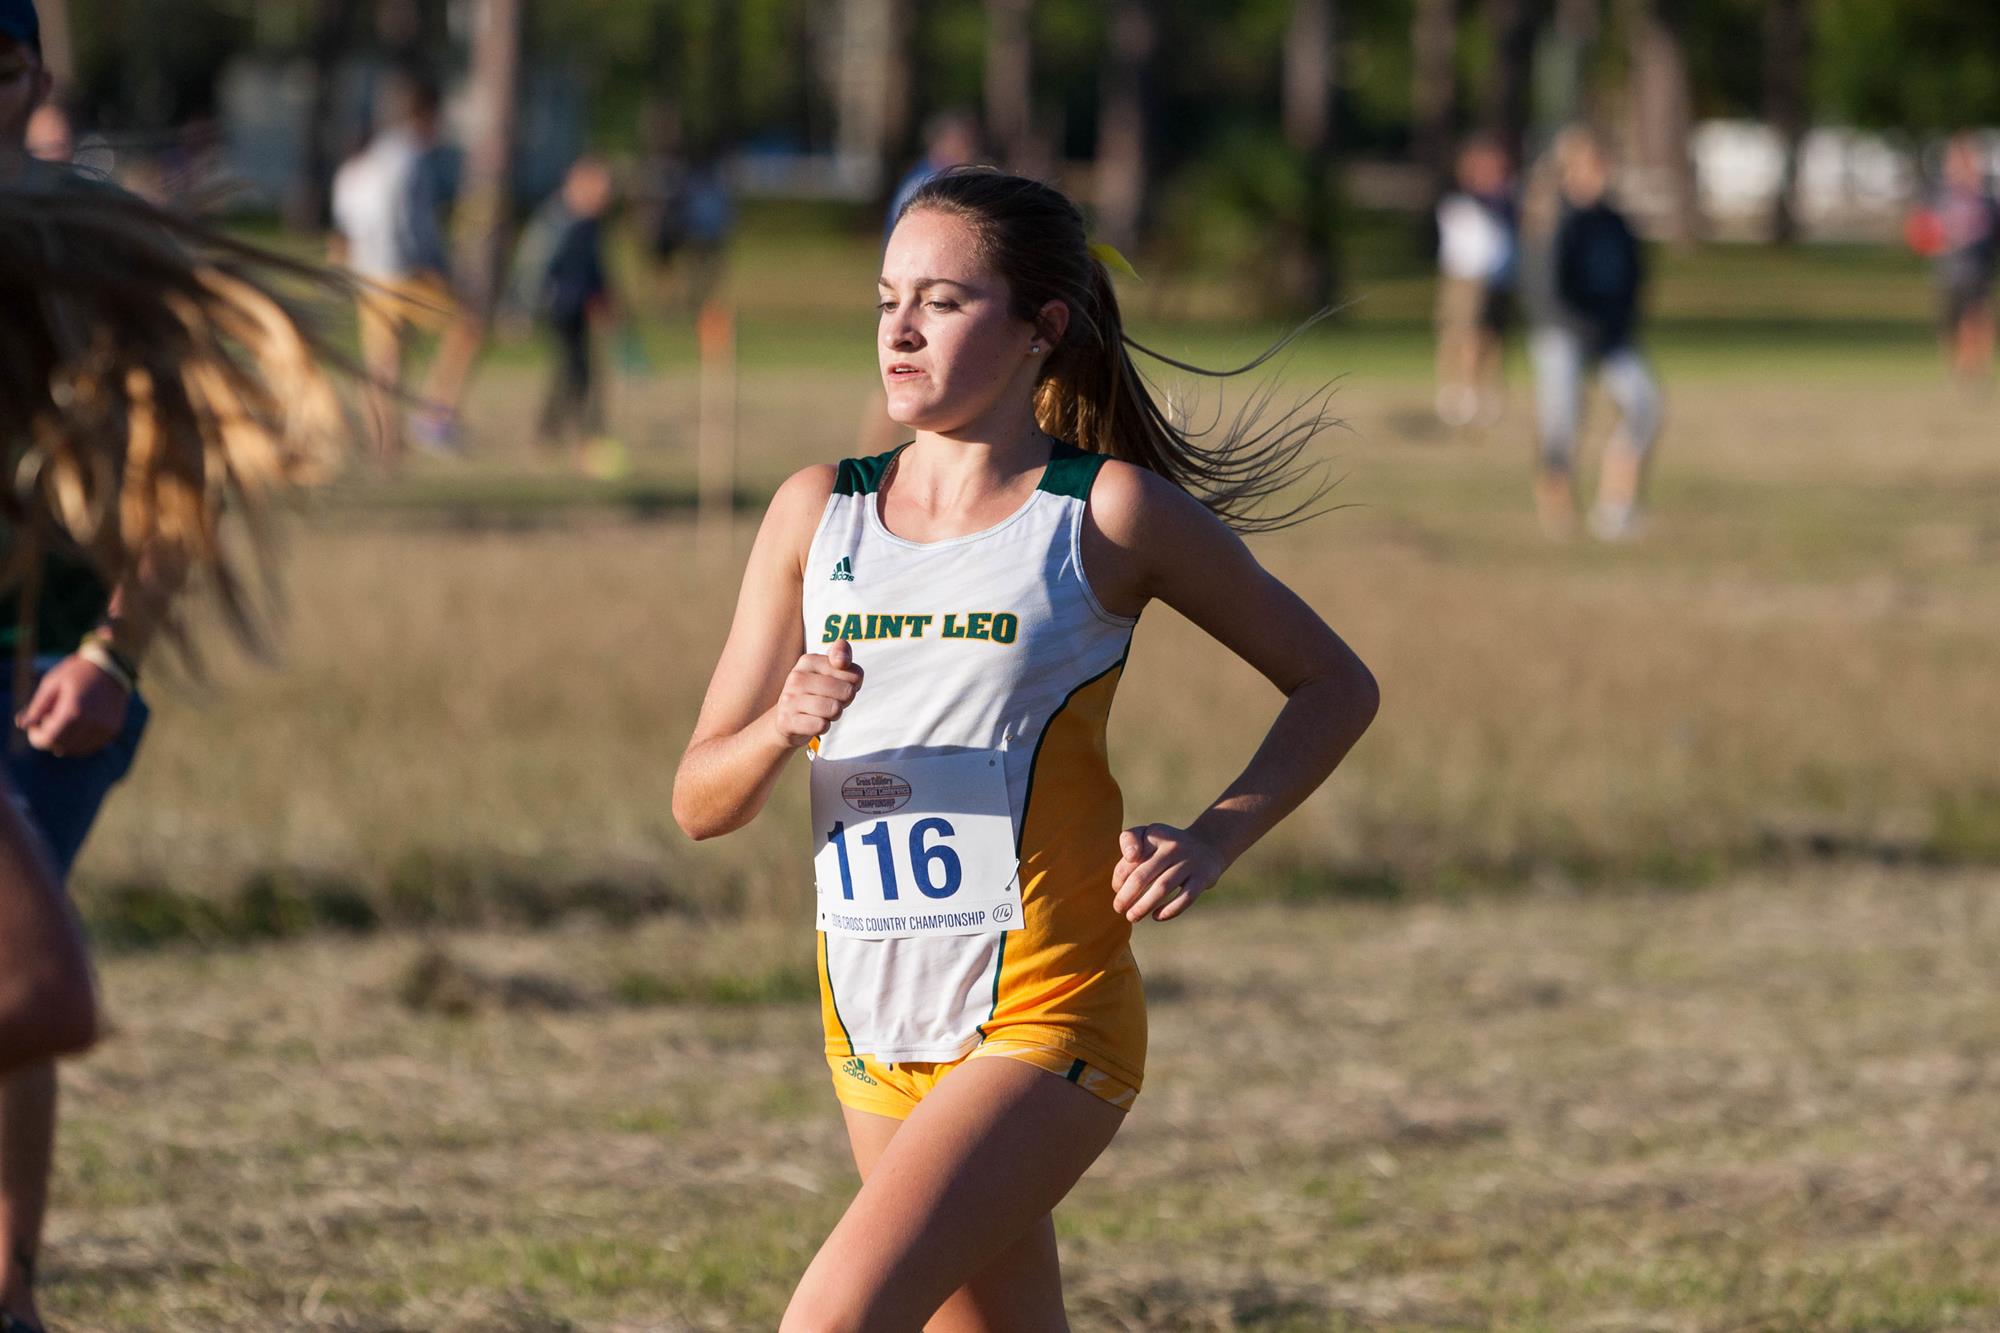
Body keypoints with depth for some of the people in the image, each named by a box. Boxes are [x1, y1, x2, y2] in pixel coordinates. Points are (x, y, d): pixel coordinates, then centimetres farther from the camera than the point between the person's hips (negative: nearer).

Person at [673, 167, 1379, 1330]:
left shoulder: (1109, 513, -4)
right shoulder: (817, 513, 6)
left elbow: (1336, 686, 6)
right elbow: (701, 801, 6)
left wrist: (1213, 843, -9)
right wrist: (784, 726, -16)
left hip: (1045, 1018, -5)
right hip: (876, 1030, 5)